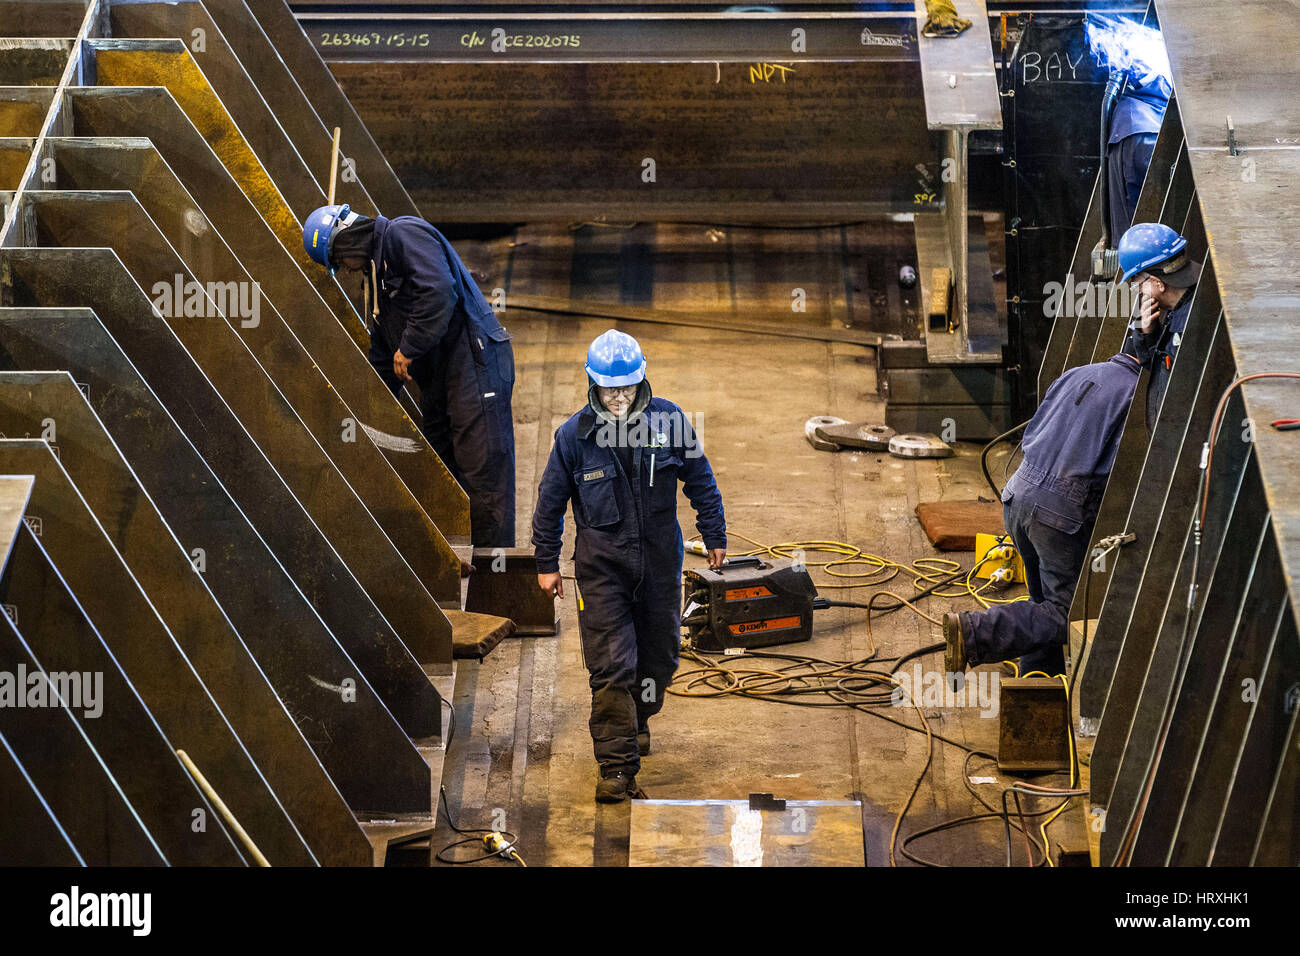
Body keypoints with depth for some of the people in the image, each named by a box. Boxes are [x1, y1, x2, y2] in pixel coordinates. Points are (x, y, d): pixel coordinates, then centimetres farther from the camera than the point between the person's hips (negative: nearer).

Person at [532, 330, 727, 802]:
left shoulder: (668, 421, -7)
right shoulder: (574, 434, -10)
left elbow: (700, 480, 7)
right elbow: (550, 501, 3)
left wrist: (715, 536, 11)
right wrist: (547, 563, 7)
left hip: (660, 560, 2)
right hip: (601, 567, -2)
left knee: (660, 654, 15)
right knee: (610, 666, -9)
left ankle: (638, 720, 44)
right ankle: (616, 767, -7)